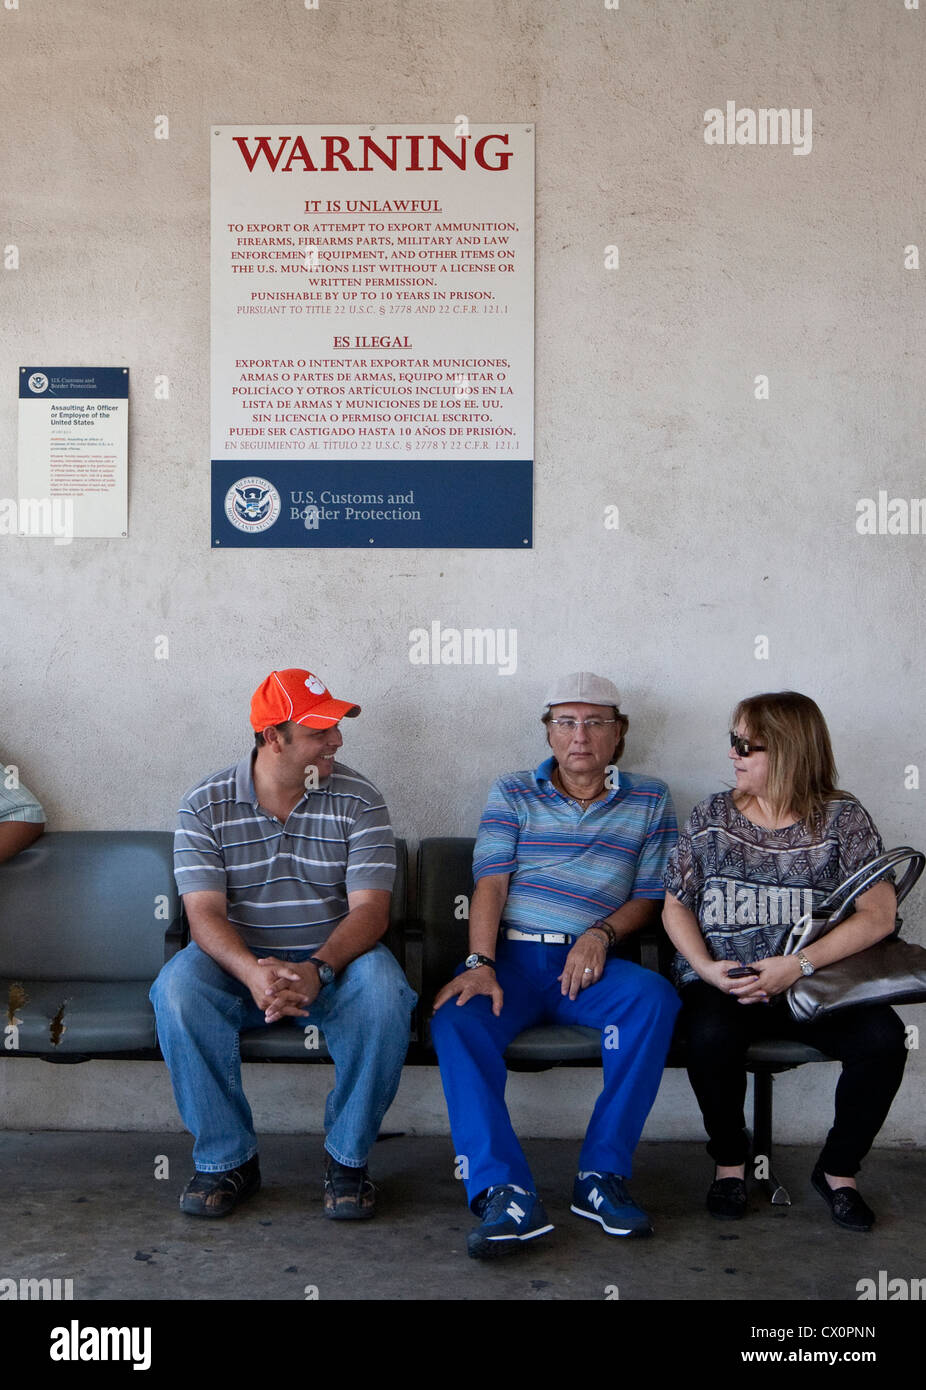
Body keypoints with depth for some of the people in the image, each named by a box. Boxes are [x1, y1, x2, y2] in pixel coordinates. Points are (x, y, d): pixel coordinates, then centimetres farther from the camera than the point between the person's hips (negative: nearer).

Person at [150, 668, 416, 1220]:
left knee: (383, 994, -32)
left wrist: (318, 970, -32)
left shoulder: (358, 799, -5)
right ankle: (227, 1158, -12)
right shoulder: (205, 806, -4)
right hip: (240, 961, 1)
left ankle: (348, 1157, -10)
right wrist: (252, 972, -34)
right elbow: (205, 914, -13)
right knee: (178, 990, -30)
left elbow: (370, 909, -13)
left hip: (335, 959, 0)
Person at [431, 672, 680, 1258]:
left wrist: (602, 933, -11)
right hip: (512, 953, 0)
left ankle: (603, 1175, -24)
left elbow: (650, 897, 10)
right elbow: (491, 884, 1)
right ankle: (506, 1193, -33)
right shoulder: (512, 794, 13)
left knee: (654, 996, -32)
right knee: (455, 1021, -31)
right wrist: (480, 964, -15)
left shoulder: (649, 800, 15)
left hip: (588, 959, 0)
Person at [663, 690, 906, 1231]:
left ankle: (839, 1169, -1)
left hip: (816, 982, 0)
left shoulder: (842, 817, 2)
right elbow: (676, 906, 10)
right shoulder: (713, 815, 9)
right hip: (723, 981, 1)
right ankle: (730, 1161, -3)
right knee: (712, 1036, -32)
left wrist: (799, 965, -20)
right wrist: (707, 968, -9)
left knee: (882, 1038, -27)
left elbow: (878, 914, -8)